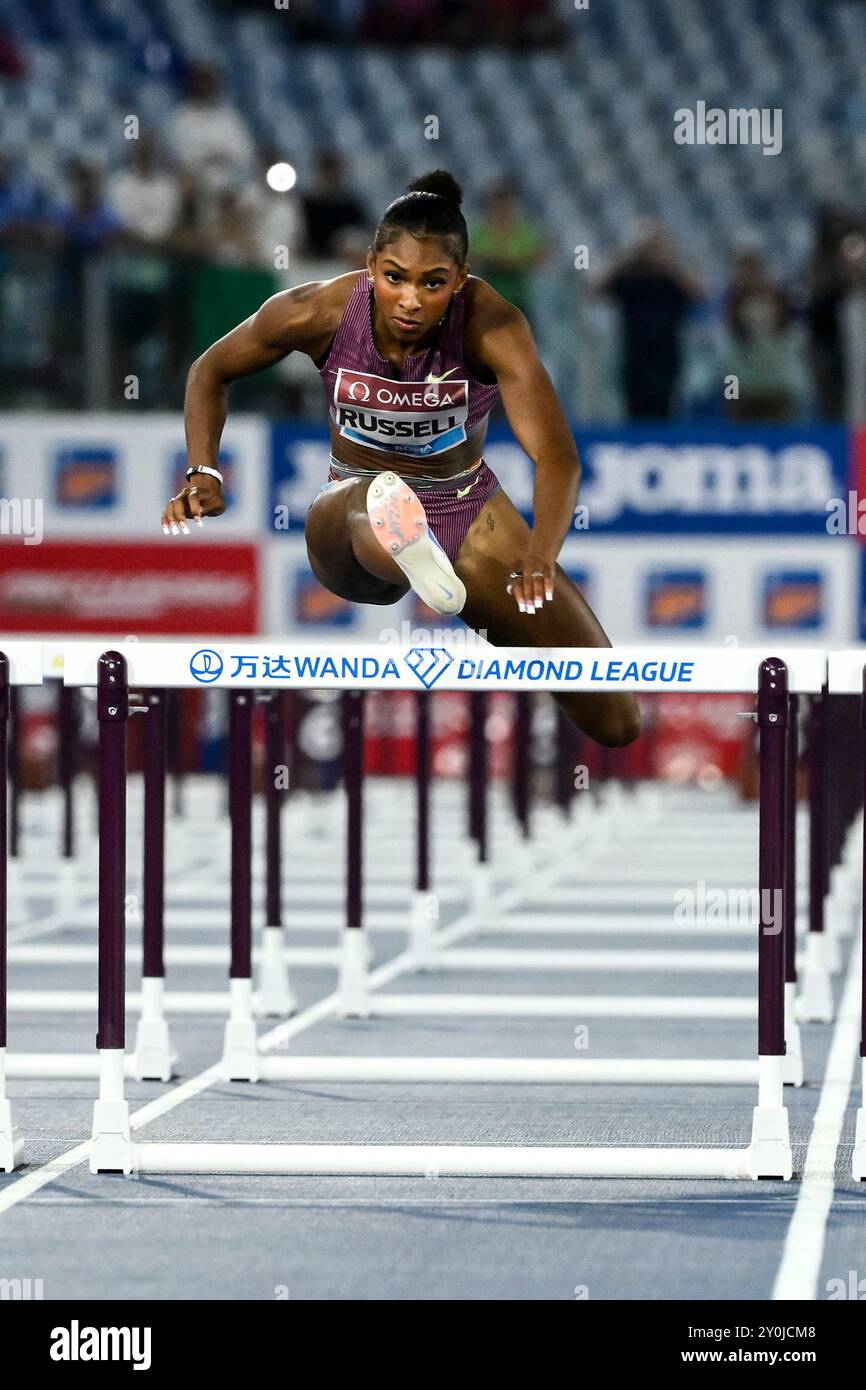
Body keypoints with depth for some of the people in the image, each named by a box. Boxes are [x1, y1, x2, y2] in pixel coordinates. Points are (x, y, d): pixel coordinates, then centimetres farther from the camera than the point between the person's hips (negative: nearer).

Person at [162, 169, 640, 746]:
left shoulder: (490, 323, -25)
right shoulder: (321, 311, -19)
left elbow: (557, 455, -36)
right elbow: (211, 372, 1)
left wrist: (542, 553, -55)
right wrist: (203, 476, -15)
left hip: (468, 507, 1)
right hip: (352, 504, -1)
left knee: (616, 724, -4)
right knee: (364, 507, -44)